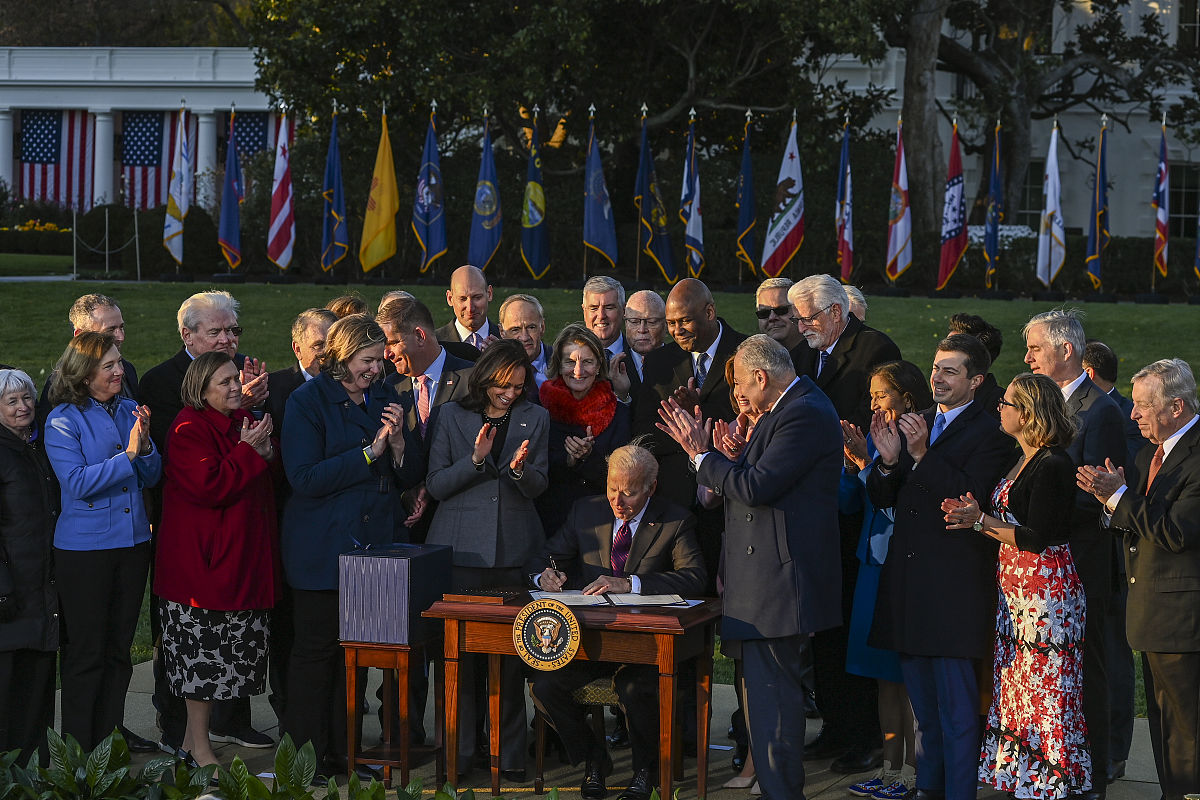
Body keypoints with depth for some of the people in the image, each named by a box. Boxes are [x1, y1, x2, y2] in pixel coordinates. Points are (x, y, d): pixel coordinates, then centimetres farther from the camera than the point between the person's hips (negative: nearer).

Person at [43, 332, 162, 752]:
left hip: (132, 542, 5)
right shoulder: (63, 421, -9)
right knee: (85, 653, 1)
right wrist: (127, 454, -20)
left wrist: (145, 447, -12)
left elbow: (152, 477, 8)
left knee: (119, 650, 11)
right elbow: (77, 482, -17)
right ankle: (77, 755, 10)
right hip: (84, 549, -5)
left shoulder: (129, 411, 6)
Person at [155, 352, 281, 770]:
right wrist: (248, 452, -16)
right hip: (203, 558, -8)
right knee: (203, 653, -3)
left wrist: (267, 453, 2)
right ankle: (200, 749, 5)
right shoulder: (189, 429, -12)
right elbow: (208, 487, -22)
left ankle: (192, 740, 19)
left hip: (242, 558, 8)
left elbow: (265, 484, 22)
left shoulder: (245, 422, 15)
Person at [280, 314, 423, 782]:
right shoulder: (307, 401, -6)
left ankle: (342, 748, 17)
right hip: (322, 548, -5)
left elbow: (411, 476, 12)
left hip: (375, 545, 5)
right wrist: (369, 453, -17)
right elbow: (304, 478, -16)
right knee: (316, 649, 0)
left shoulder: (385, 400, 11)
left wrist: (398, 442, -9)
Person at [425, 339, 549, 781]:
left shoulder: (535, 418, 10)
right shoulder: (452, 415, 5)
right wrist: (475, 460, -15)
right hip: (462, 547, -1)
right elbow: (435, 484, 1)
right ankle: (459, 748, 9)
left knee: (511, 653, 1)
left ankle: (509, 752, 9)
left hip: (515, 550, 1)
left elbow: (538, 486, 5)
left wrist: (520, 468, -17)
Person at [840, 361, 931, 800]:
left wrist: (870, 465, -22)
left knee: (909, 676, -2)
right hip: (875, 565, 8)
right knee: (885, 675, 12)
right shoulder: (874, 439, 10)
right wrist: (853, 466, -6)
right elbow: (847, 502, 11)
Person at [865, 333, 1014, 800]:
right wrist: (888, 461, -9)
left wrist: (922, 455, -24)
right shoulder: (915, 424, 14)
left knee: (956, 705, -4)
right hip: (907, 581, 7)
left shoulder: (990, 435, -8)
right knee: (922, 700, 17)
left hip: (955, 583, -7)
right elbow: (881, 499, 11)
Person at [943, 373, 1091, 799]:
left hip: (1046, 588, -10)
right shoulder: (1023, 460, 13)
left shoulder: (1052, 465, -17)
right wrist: (976, 515, 1)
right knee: (1015, 689, 11)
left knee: (1045, 691, -4)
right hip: (1017, 590, 10)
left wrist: (981, 521, -11)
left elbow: (1035, 538, -19)